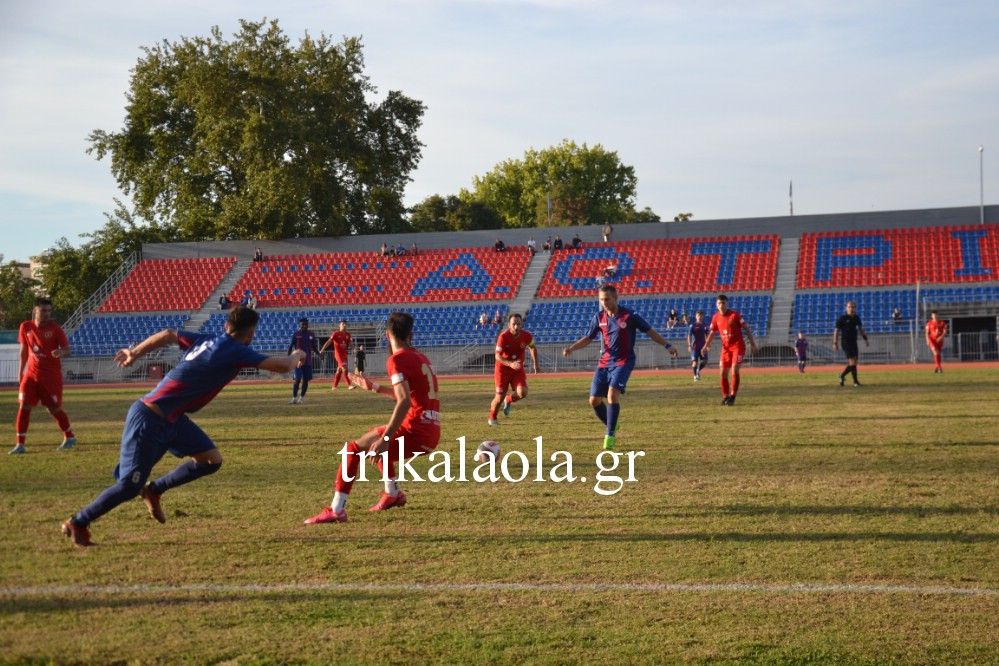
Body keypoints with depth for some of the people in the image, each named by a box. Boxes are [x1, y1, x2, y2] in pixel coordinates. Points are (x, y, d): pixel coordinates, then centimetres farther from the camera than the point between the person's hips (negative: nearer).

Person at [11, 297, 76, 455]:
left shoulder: (55, 328, -8)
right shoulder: (25, 327, 2)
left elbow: (67, 349, -7)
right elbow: (23, 350, 13)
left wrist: (61, 353, -31)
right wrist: (20, 371, 13)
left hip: (52, 375, -3)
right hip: (32, 374, 3)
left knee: (54, 408, 2)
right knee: (24, 406, -7)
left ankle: (70, 437, 24)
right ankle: (20, 444, -2)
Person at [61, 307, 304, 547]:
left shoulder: (207, 340, 4)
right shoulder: (236, 352, -18)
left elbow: (168, 334, 12)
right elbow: (282, 366, -17)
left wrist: (134, 353, 22)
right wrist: (296, 356, 4)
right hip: (149, 420, -9)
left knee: (212, 460, 6)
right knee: (130, 486, -1)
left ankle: (154, 491, 18)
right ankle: (77, 524, 15)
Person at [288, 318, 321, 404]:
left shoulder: (311, 334, 8)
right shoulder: (296, 334, -1)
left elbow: (314, 347, 14)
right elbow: (291, 346, -1)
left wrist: (318, 354, -3)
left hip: (308, 361, 4)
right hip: (298, 360, -4)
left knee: (306, 380, 4)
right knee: (297, 379, -8)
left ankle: (302, 398, 14)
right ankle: (294, 398, -3)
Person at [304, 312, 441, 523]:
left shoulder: (397, 359, -9)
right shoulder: (421, 358, 17)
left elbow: (404, 401, -23)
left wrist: (385, 439, -25)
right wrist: (374, 387, 36)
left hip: (415, 432, -8)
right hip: (432, 432, 8)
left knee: (352, 449, -5)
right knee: (376, 437, 32)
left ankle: (336, 510, -14)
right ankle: (393, 494, 38)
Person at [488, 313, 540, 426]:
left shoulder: (527, 336, -12)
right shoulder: (503, 337, -22)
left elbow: (533, 348, 10)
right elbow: (497, 356, -24)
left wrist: (536, 364, 8)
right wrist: (510, 364, -39)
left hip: (518, 367, 3)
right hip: (503, 367, -3)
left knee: (522, 393, -19)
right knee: (500, 397, -3)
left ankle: (508, 401, 17)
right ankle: (492, 419, 25)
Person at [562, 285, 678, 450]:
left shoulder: (630, 316, -9)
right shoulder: (599, 317, 3)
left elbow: (649, 331, 0)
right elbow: (588, 338, 11)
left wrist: (667, 345, -5)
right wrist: (571, 348, -4)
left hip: (623, 362, -5)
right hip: (604, 362, 5)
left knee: (612, 393, -24)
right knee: (594, 400, 0)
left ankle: (610, 436, -14)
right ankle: (612, 426, 26)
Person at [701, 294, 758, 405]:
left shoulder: (735, 315, -11)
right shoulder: (716, 317, 2)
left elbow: (746, 328, -6)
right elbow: (712, 332, 15)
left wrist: (752, 343, -8)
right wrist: (706, 345, 5)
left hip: (738, 346, -5)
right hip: (726, 347, 5)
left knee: (734, 370, -16)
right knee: (723, 372, 3)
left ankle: (732, 396, -9)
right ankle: (725, 396, 16)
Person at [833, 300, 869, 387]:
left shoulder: (856, 318, 10)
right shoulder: (842, 318, -6)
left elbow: (861, 329, 21)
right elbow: (836, 331, -5)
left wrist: (865, 339, 15)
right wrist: (835, 343, -10)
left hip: (854, 342, 6)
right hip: (846, 342, -6)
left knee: (853, 363, 7)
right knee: (852, 361, -13)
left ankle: (842, 375, 28)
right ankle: (855, 381, -9)